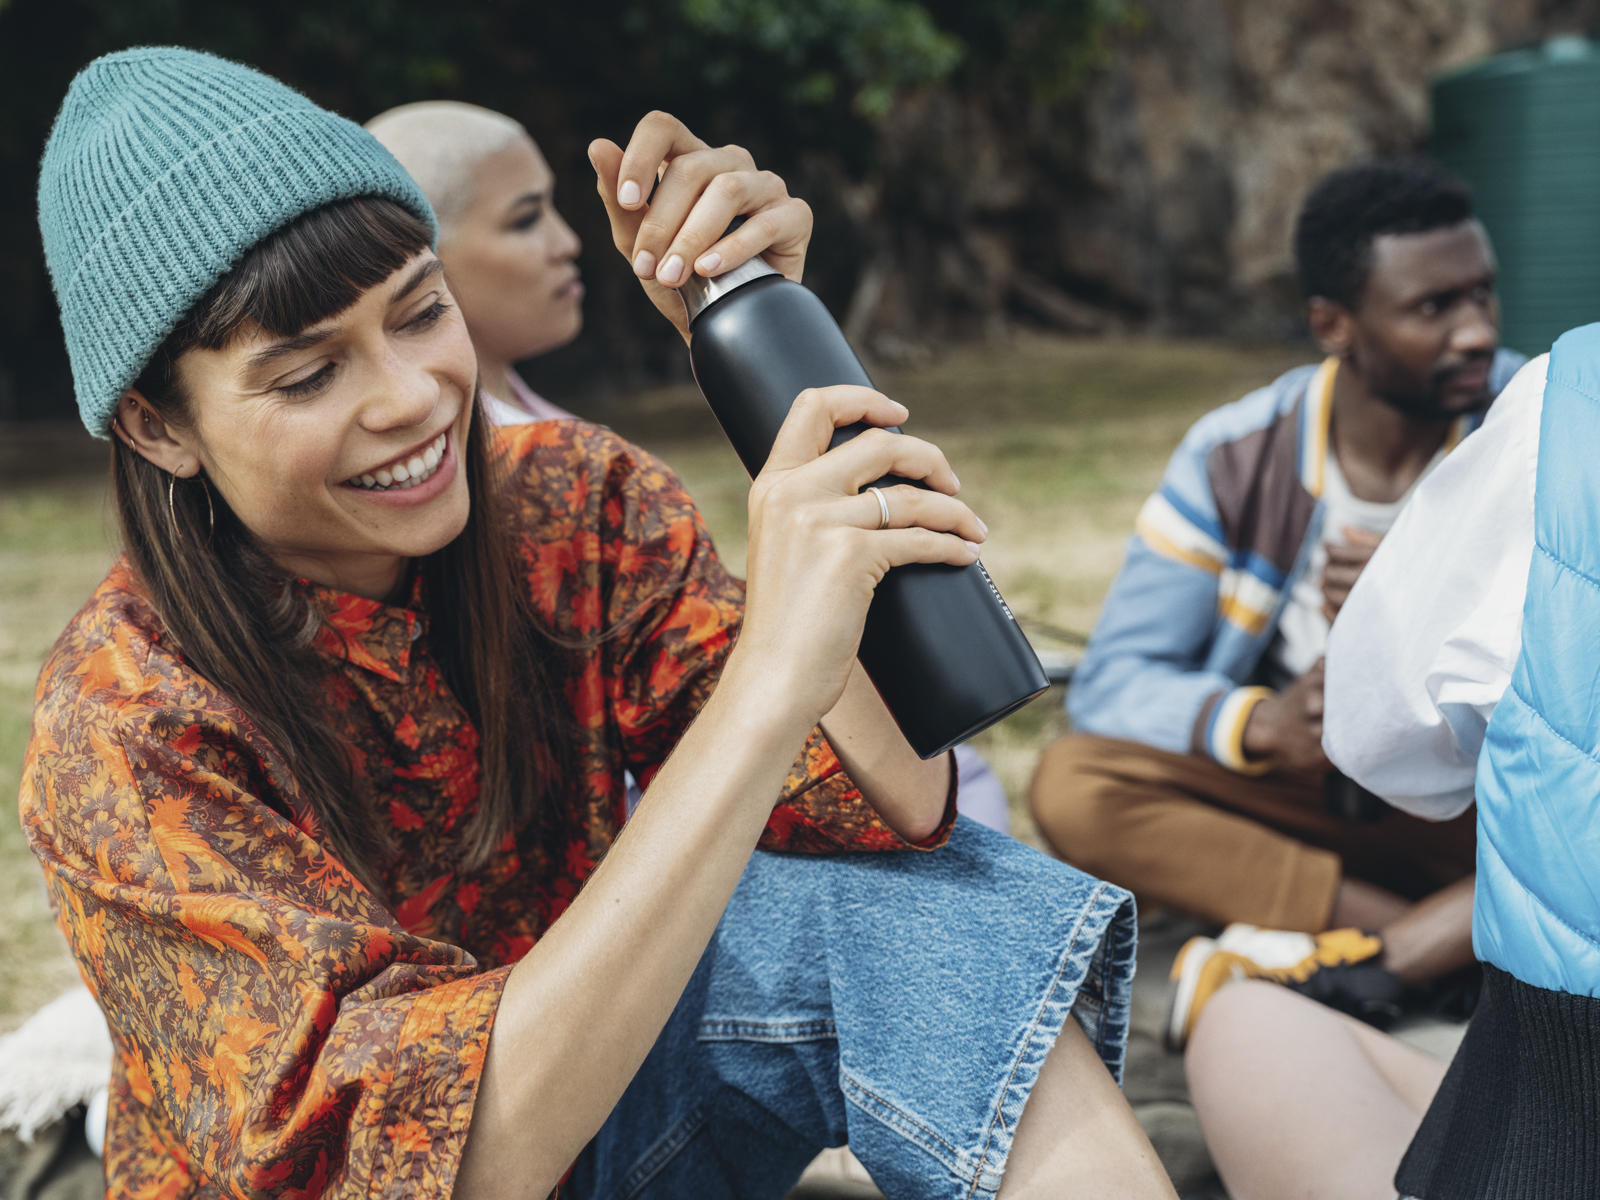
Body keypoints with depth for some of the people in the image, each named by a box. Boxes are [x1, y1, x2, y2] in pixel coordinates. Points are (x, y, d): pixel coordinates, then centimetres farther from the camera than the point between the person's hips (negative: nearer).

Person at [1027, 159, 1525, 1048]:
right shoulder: (1236, 458, -6)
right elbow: (1113, 680, -10)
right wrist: (1257, 723, -31)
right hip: (1297, 796, 2)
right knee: (1072, 784, -24)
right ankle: (1462, 937, -23)